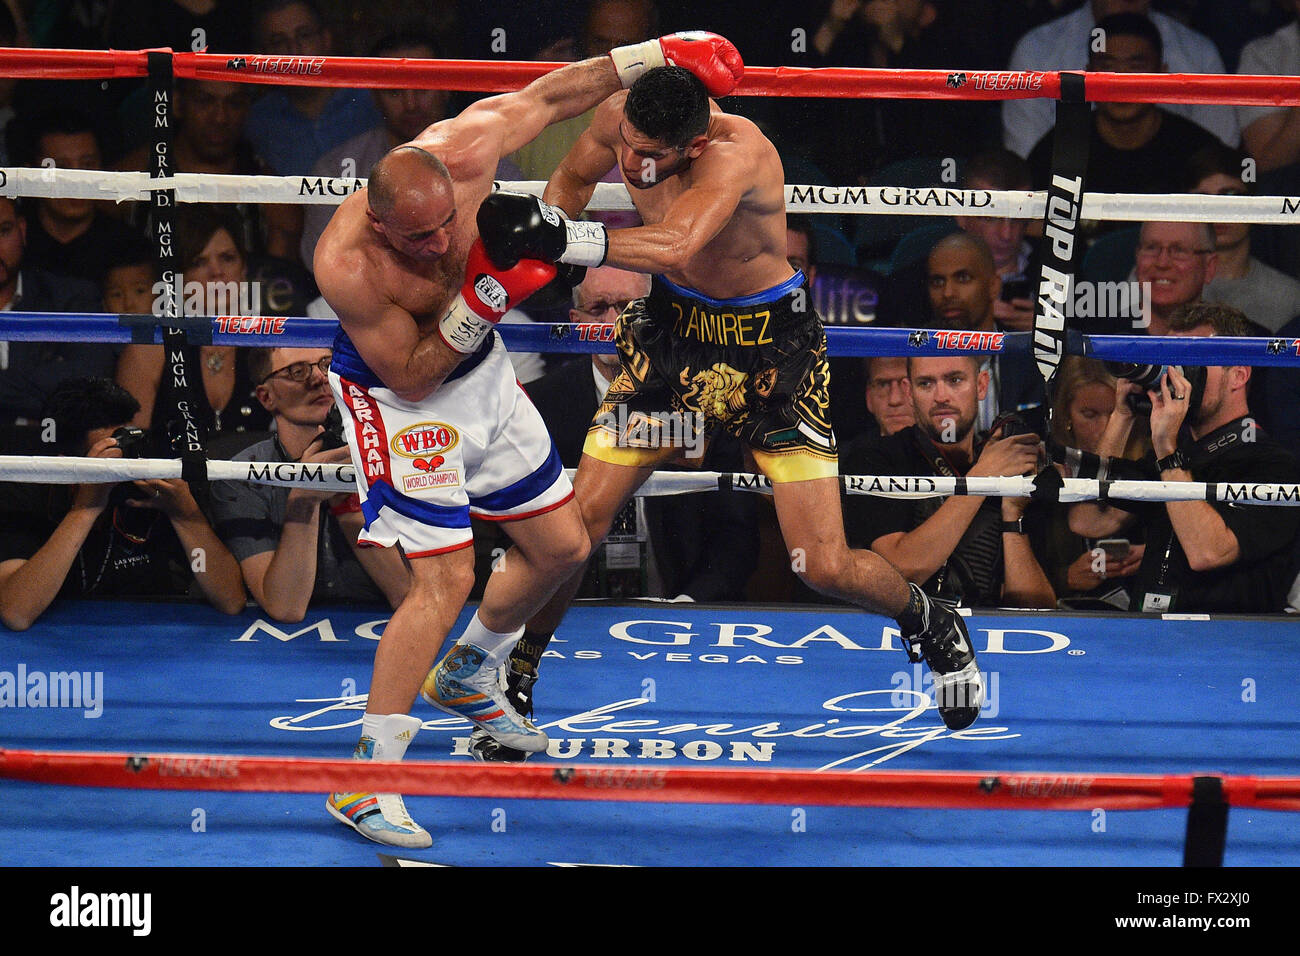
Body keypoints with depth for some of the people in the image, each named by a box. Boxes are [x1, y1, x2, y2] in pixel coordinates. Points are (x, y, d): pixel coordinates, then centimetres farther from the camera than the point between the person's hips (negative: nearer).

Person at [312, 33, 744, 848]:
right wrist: (481, 301, -38)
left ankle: (465, 678, 40)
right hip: (400, 395, -7)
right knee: (446, 578, -19)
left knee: (562, 546, 14)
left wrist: (660, 54, -6)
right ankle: (364, 784, -15)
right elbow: (411, 377, -27)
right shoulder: (346, 263, -37)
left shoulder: (463, 152, -27)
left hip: (482, 366, 7)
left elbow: (551, 95, -9)